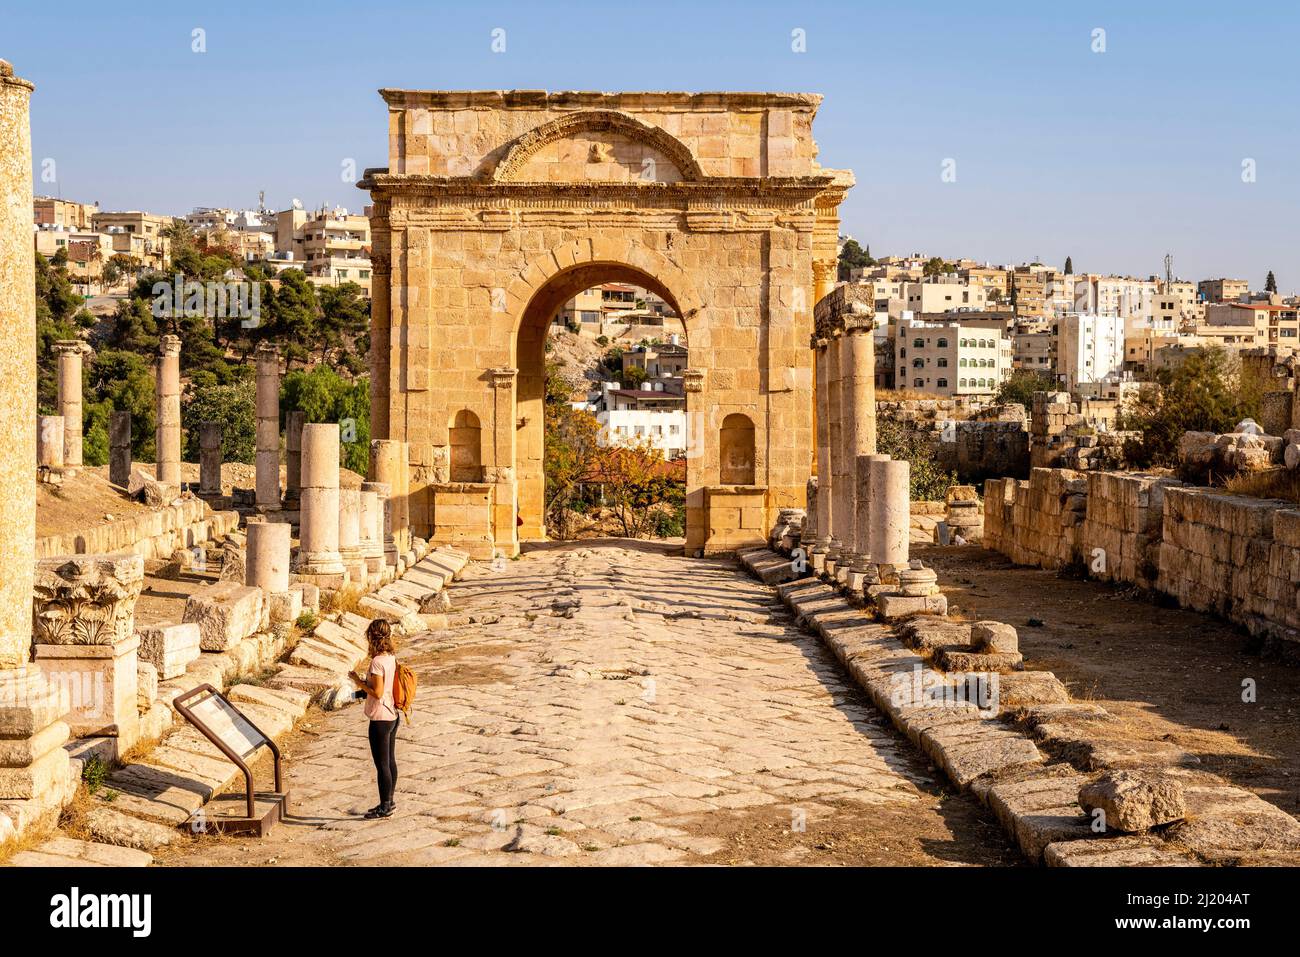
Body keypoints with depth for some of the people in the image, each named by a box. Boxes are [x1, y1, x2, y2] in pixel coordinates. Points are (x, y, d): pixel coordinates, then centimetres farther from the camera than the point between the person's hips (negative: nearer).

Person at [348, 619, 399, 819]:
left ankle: (385, 807, 9)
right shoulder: (392, 658, 5)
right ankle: (389, 802, 26)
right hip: (392, 715, 9)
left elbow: (377, 693, -22)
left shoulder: (377, 662, -22)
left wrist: (359, 682, -11)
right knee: (390, 761, 16)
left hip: (380, 718, -9)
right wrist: (364, 683, 12)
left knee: (382, 764, 1)